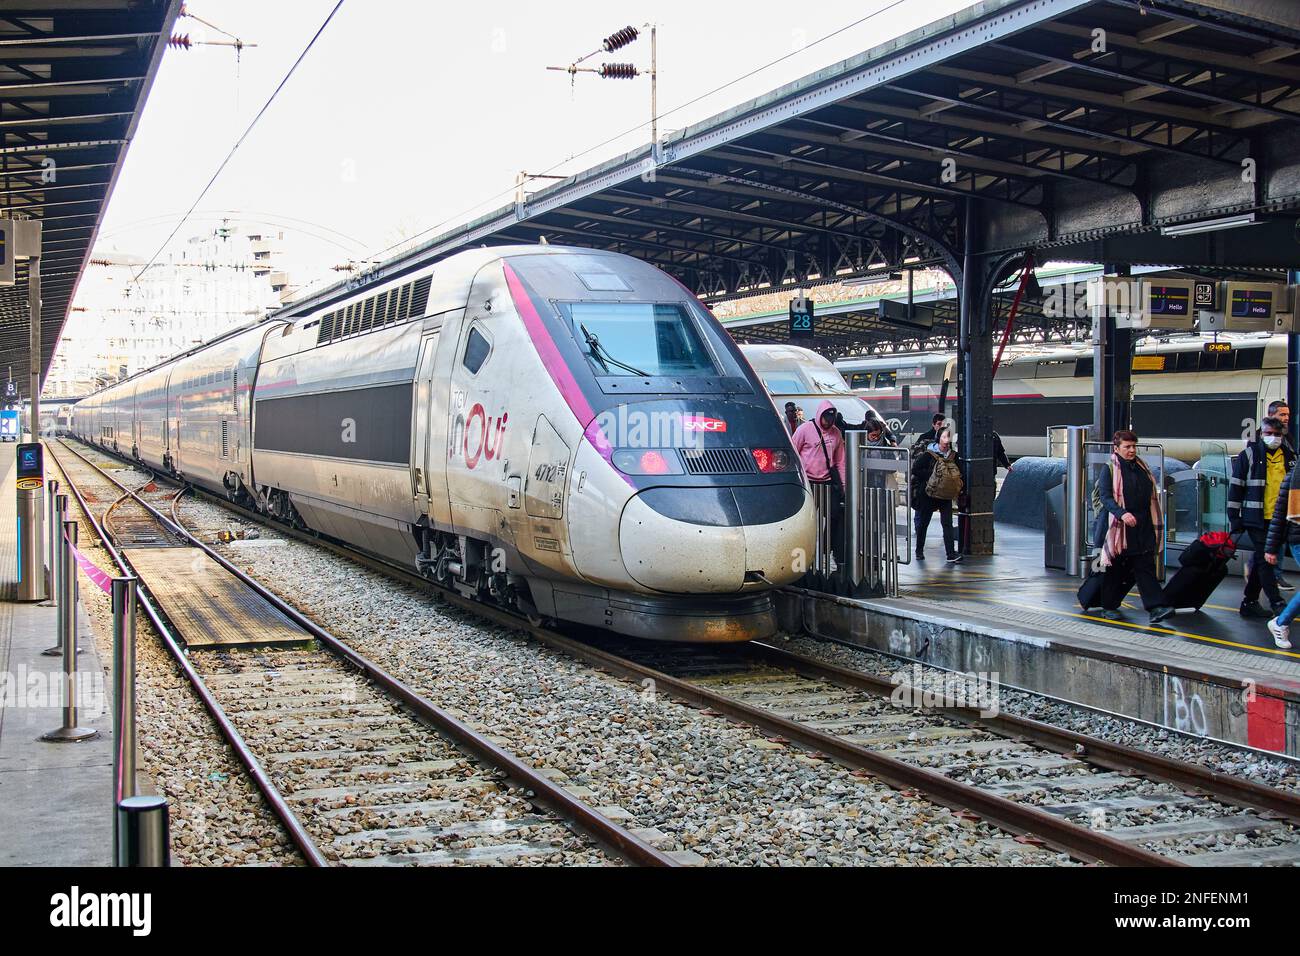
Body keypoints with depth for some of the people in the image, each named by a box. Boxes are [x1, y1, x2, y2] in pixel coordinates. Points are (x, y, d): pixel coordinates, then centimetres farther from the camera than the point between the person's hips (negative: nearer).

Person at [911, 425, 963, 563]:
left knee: (947, 523, -5)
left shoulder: (953, 456, 3)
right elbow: (915, 470, -14)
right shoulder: (928, 455, -10)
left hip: (946, 495, 3)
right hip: (928, 494, -3)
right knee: (923, 522, 10)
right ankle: (919, 551, 24)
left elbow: (959, 472, 16)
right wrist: (931, 475, -18)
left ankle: (951, 554, -8)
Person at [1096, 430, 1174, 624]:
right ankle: (1109, 607, 17)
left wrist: (1155, 523, 17)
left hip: (1144, 527, 5)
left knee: (1145, 567, -2)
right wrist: (1122, 513, -30)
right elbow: (1105, 496, -14)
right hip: (1120, 527, -5)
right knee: (1116, 569, 4)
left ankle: (1156, 608, -9)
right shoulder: (1110, 470, -5)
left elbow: (1150, 495, 19)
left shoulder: (1141, 467, 14)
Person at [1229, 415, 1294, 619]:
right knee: (1264, 560, -8)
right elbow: (1235, 487, -4)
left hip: (1278, 519, 5)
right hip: (1256, 518, -5)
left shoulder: (1289, 457, 9)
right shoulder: (1249, 455, -5)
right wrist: (1234, 518, -7)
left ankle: (1249, 603, 18)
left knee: (1261, 560, 11)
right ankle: (1277, 604, -8)